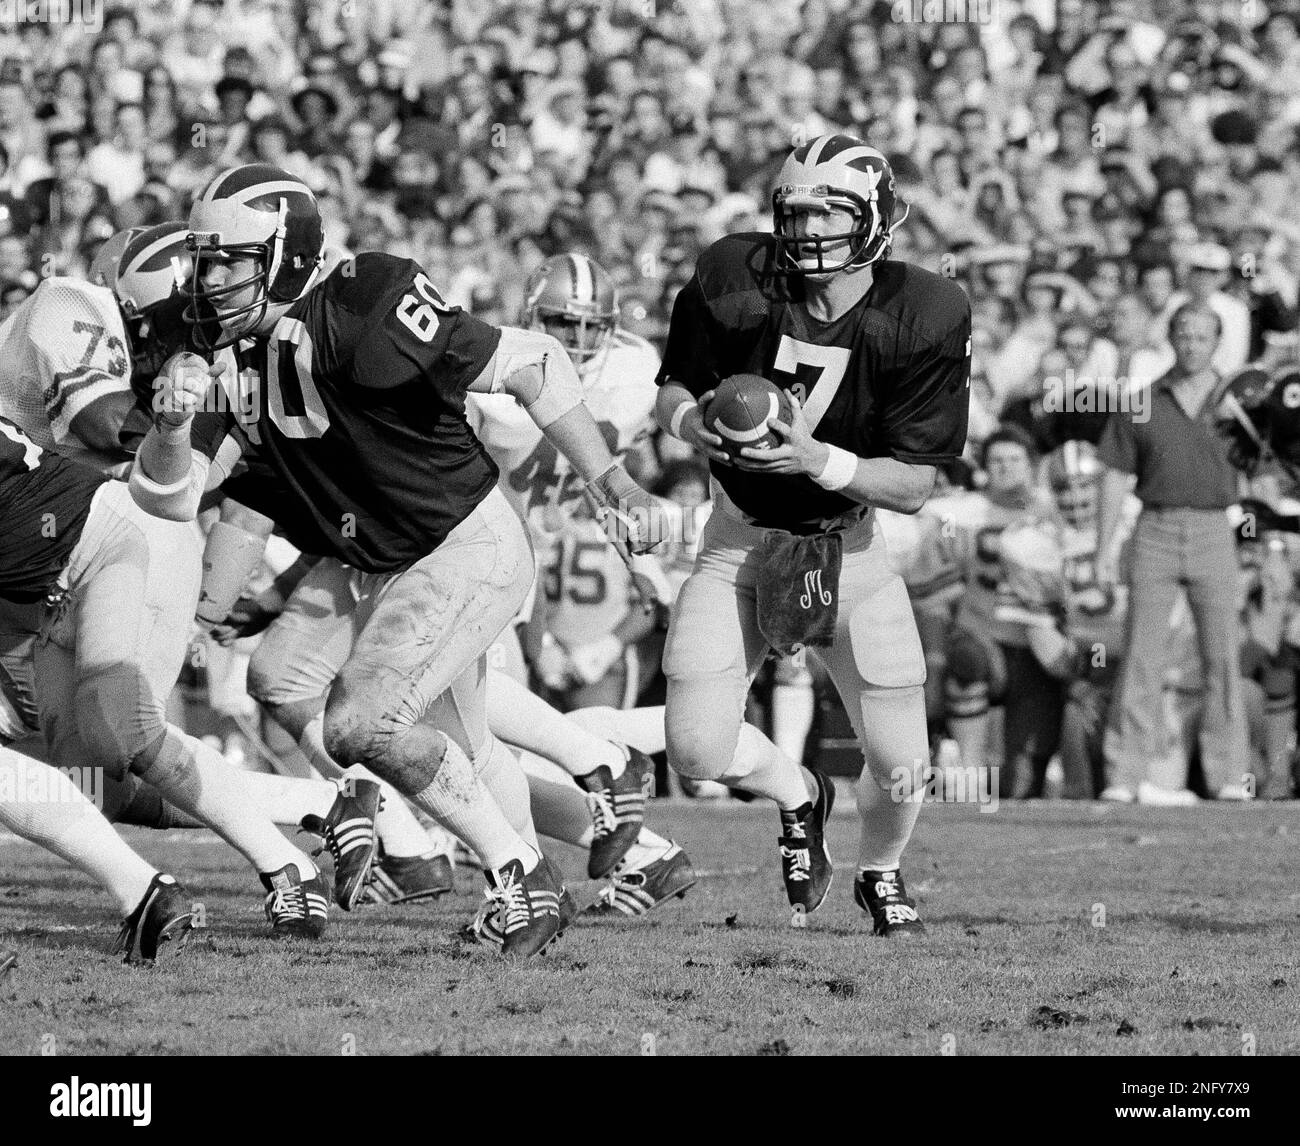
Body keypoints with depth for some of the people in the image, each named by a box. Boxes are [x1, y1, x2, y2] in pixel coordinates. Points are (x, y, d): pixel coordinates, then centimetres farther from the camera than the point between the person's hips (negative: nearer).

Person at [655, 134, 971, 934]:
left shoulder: (923, 319, -17)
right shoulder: (734, 280, -14)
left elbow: (915, 487, -15)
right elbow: (672, 389, 2)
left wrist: (819, 460, -30)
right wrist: (689, 421, -21)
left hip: (848, 545, -1)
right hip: (740, 539, 1)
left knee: (899, 763, -5)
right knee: (698, 750, -11)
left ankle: (881, 873, 32)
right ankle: (798, 795, 25)